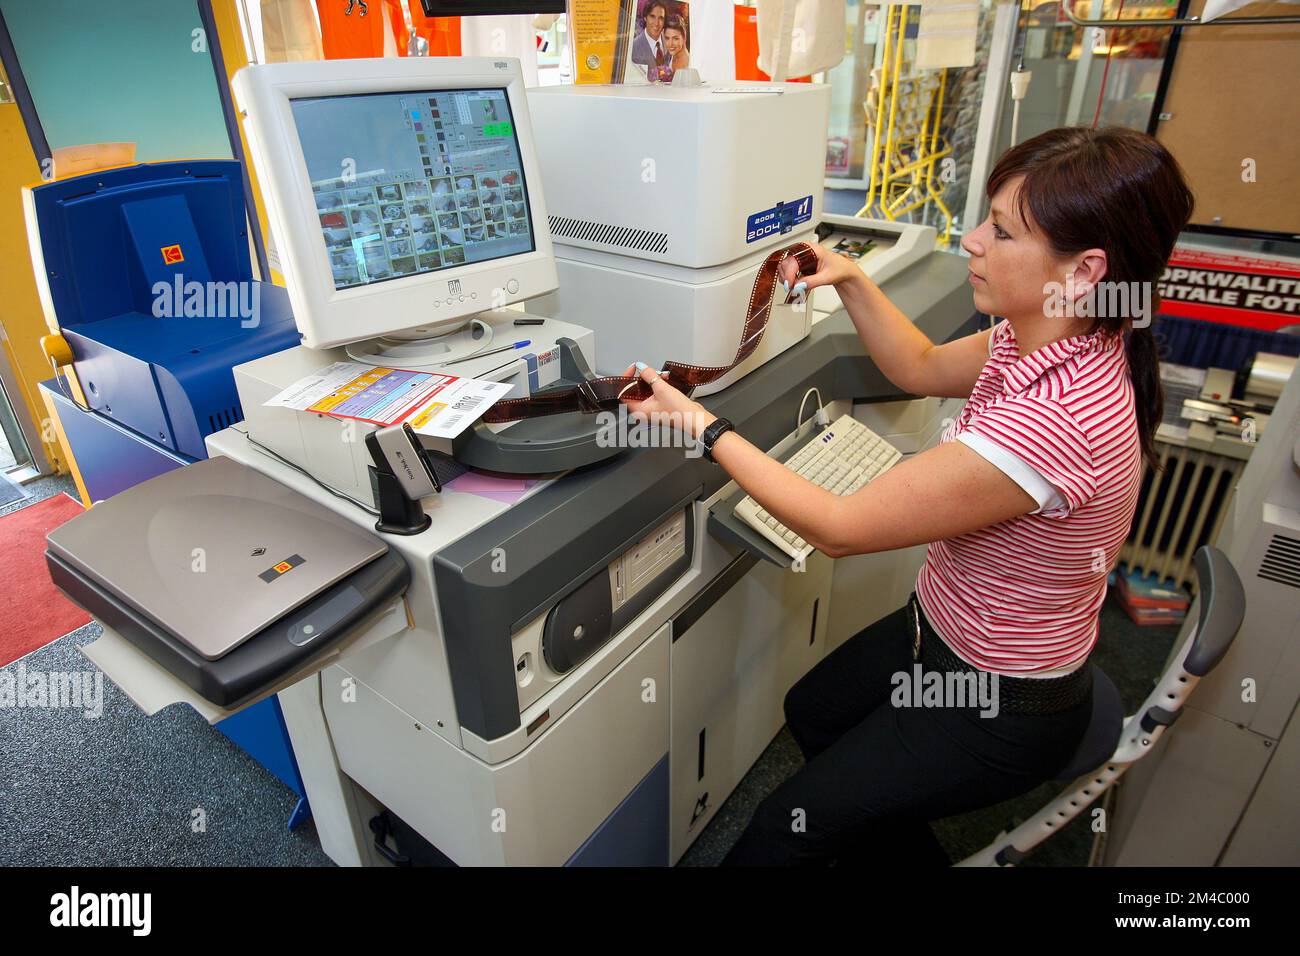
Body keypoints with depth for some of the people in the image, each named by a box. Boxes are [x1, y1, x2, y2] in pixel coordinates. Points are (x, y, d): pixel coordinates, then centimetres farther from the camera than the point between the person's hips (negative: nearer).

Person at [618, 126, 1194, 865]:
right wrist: (851, 280, -4)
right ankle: (898, 850, 47)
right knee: (811, 710, 26)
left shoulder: (1048, 423, -39)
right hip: (947, 630, 9)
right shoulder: (1060, 343, -10)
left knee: (786, 828, 2)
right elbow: (923, 369, 9)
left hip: (1000, 711, -9)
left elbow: (838, 528, -31)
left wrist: (704, 427, -24)